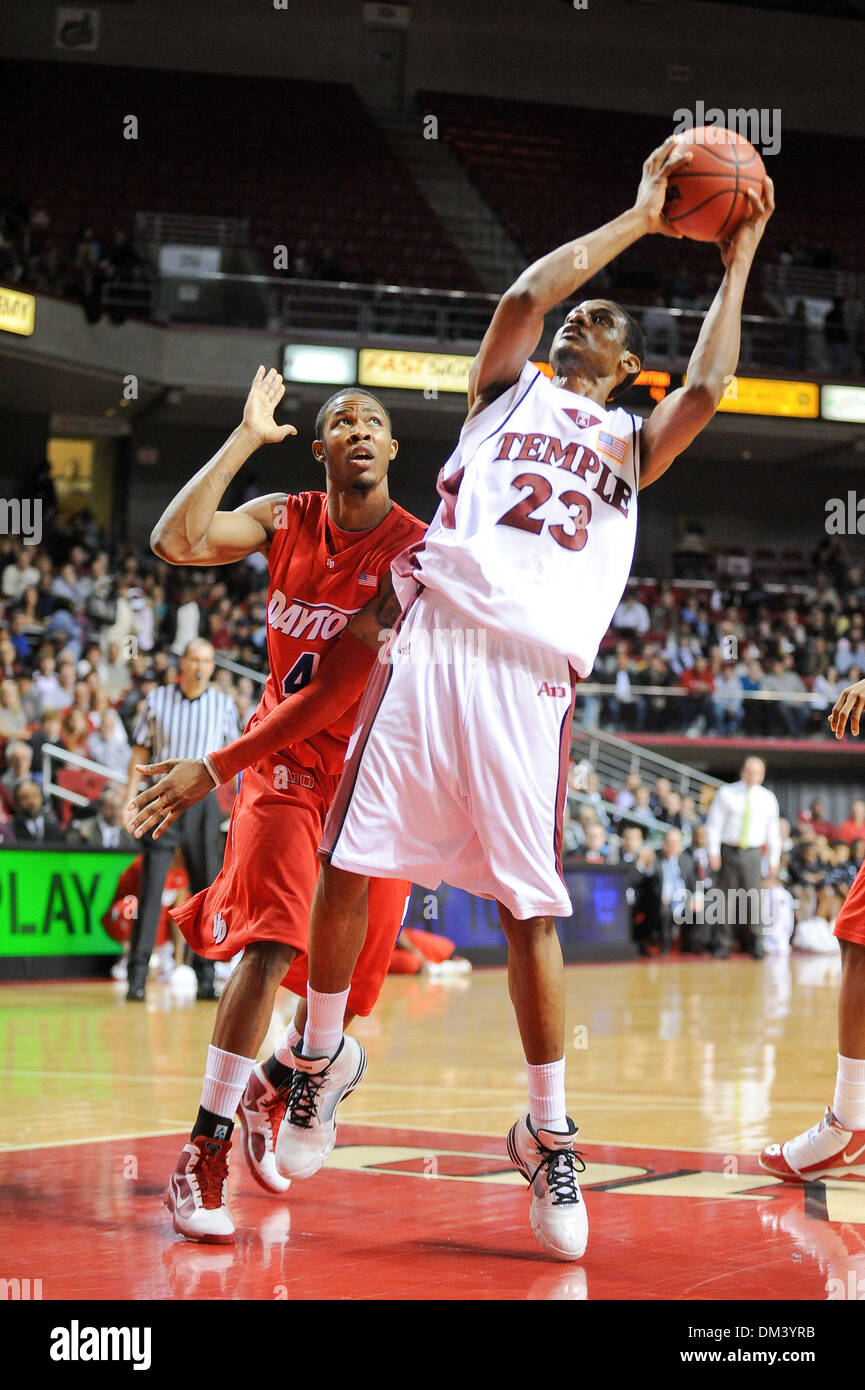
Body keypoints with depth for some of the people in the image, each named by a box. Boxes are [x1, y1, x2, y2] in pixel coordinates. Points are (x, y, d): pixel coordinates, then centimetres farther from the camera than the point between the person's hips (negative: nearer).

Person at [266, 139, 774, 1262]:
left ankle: (548, 1134, 8)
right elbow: (528, 290, 4)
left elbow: (709, 387, 6)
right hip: (435, 647, 0)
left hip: (533, 674, 0)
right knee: (347, 866, -4)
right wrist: (637, 218, 10)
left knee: (530, 909, -2)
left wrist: (737, 265, 13)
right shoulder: (509, 389, 23)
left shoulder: (632, 442, 25)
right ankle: (323, 1058, 18)